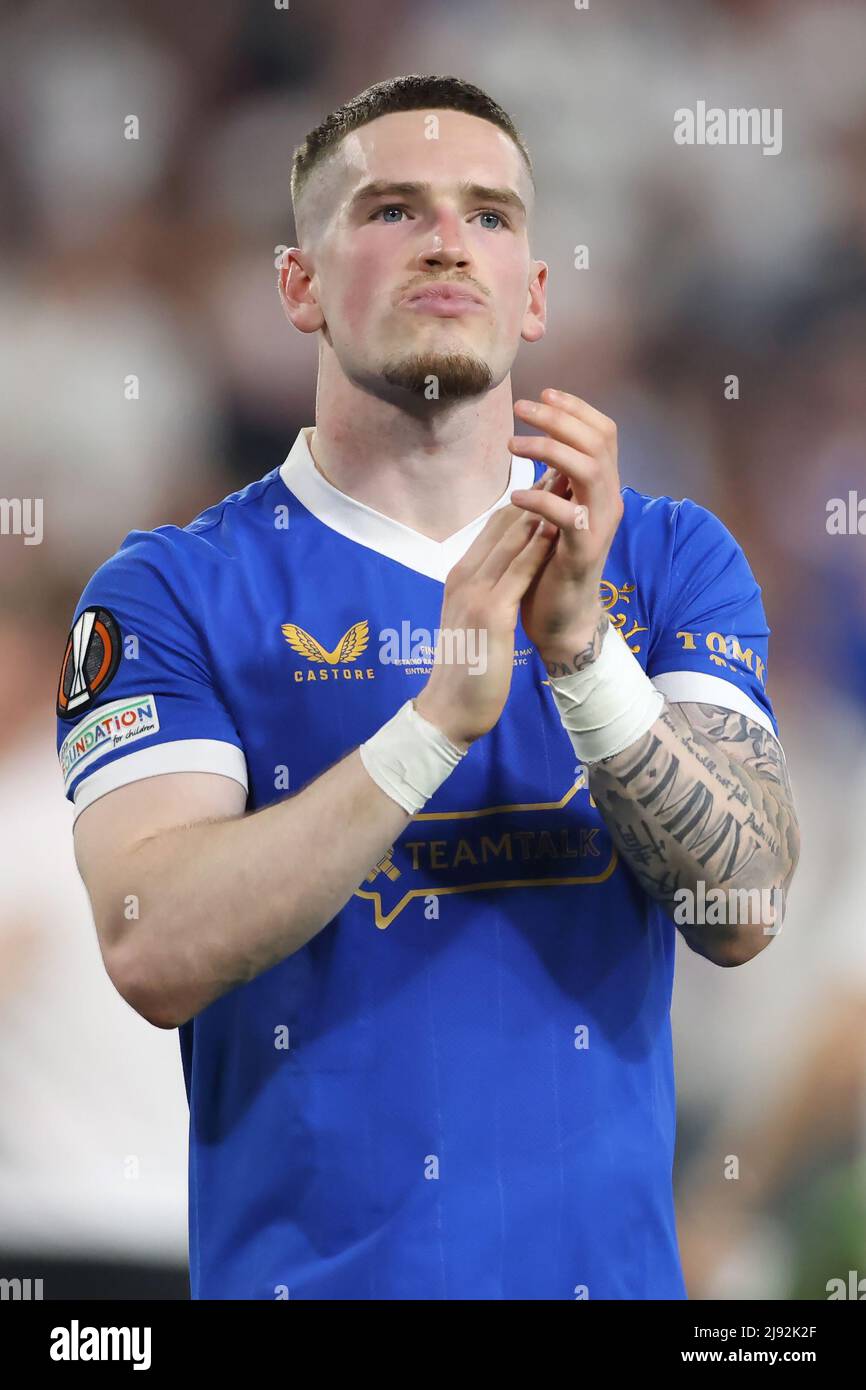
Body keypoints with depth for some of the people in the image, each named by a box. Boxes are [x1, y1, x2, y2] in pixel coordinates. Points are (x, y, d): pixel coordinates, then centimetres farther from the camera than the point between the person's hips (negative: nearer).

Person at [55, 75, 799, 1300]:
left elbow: (743, 912, -10)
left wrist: (584, 651, -24)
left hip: (606, 1253, 2)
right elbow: (155, 954, -18)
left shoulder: (671, 560, 3)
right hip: (304, 1262, -2)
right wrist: (437, 722, -27)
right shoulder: (172, 591, -5)